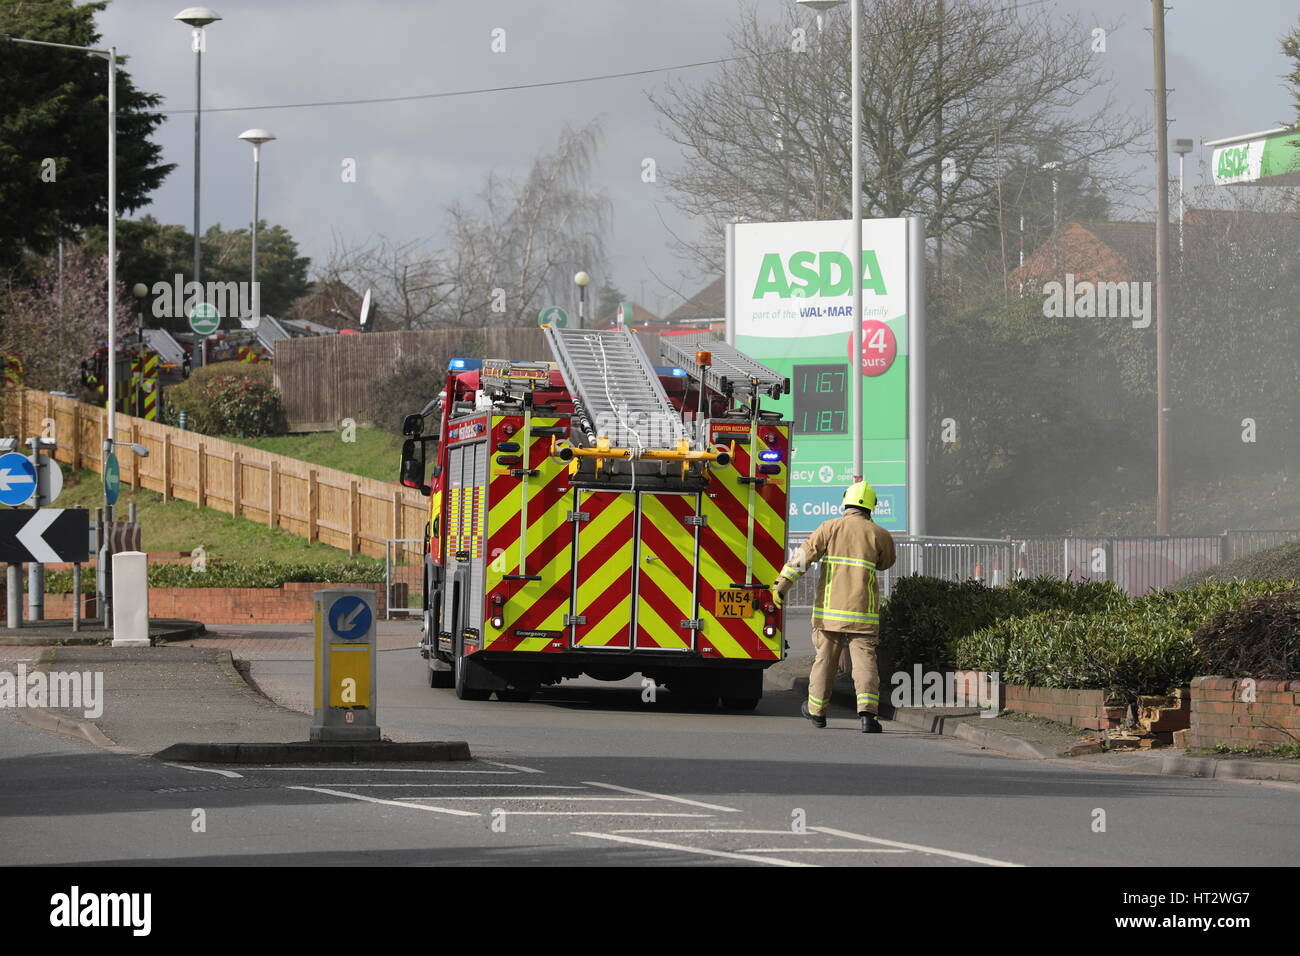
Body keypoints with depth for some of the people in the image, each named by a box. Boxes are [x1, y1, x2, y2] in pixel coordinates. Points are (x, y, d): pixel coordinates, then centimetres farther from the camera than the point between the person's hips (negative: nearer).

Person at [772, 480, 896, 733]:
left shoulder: (830, 528, -1)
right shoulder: (879, 535, 0)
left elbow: (804, 555, -7)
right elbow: (886, 562, 20)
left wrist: (781, 586, -7)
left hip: (830, 609, 1)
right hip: (863, 613, -1)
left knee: (825, 659, 14)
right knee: (864, 661, -4)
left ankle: (816, 710, 29)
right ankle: (868, 714, -19)